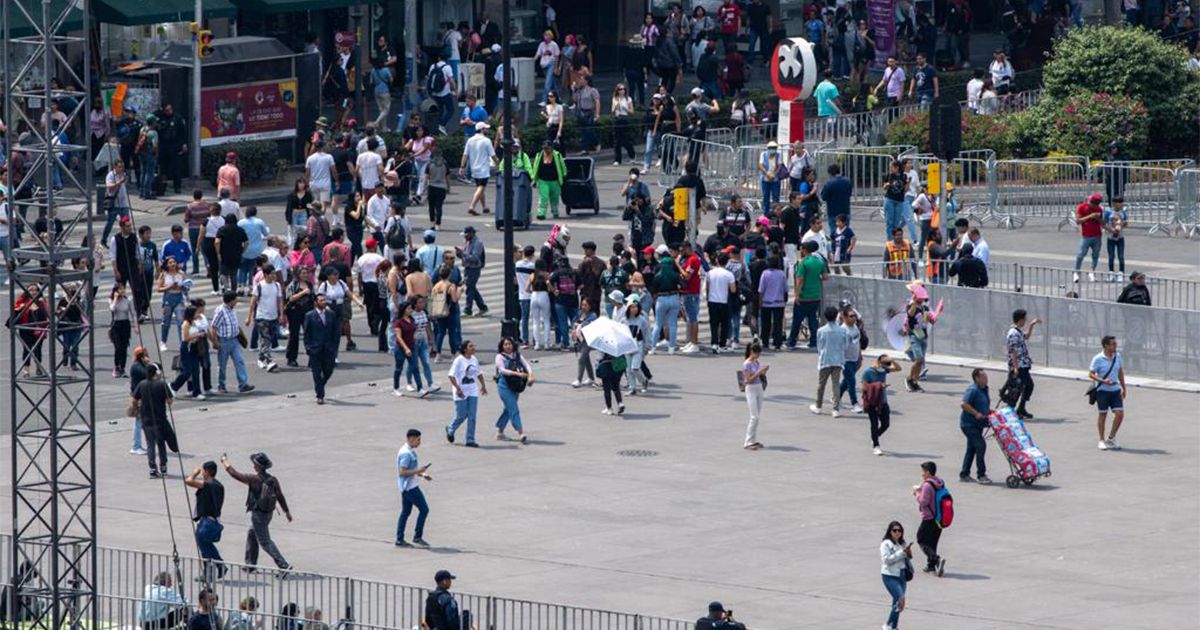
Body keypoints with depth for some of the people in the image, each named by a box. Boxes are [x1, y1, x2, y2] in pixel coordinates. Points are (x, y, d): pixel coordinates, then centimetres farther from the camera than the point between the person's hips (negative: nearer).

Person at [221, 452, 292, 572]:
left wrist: (226, 463, 4)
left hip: (258, 515, -8)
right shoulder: (273, 480, -3)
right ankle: (250, 565, 33)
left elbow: (235, 474, -12)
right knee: (251, 535, 25)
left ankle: (284, 566, -13)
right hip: (269, 513, 8)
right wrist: (287, 511, 9)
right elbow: (280, 496, 0)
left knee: (265, 542, -4)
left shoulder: (254, 479, -20)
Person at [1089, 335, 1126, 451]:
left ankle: (1111, 438, 13)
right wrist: (1103, 381, -24)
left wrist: (1123, 387, 14)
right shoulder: (1098, 359, -11)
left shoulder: (1117, 356, 5)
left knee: (1120, 414, -4)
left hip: (1115, 390, 5)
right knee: (1102, 415, 3)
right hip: (1102, 390, -5)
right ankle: (1102, 440, 15)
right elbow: (1091, 374, -10)